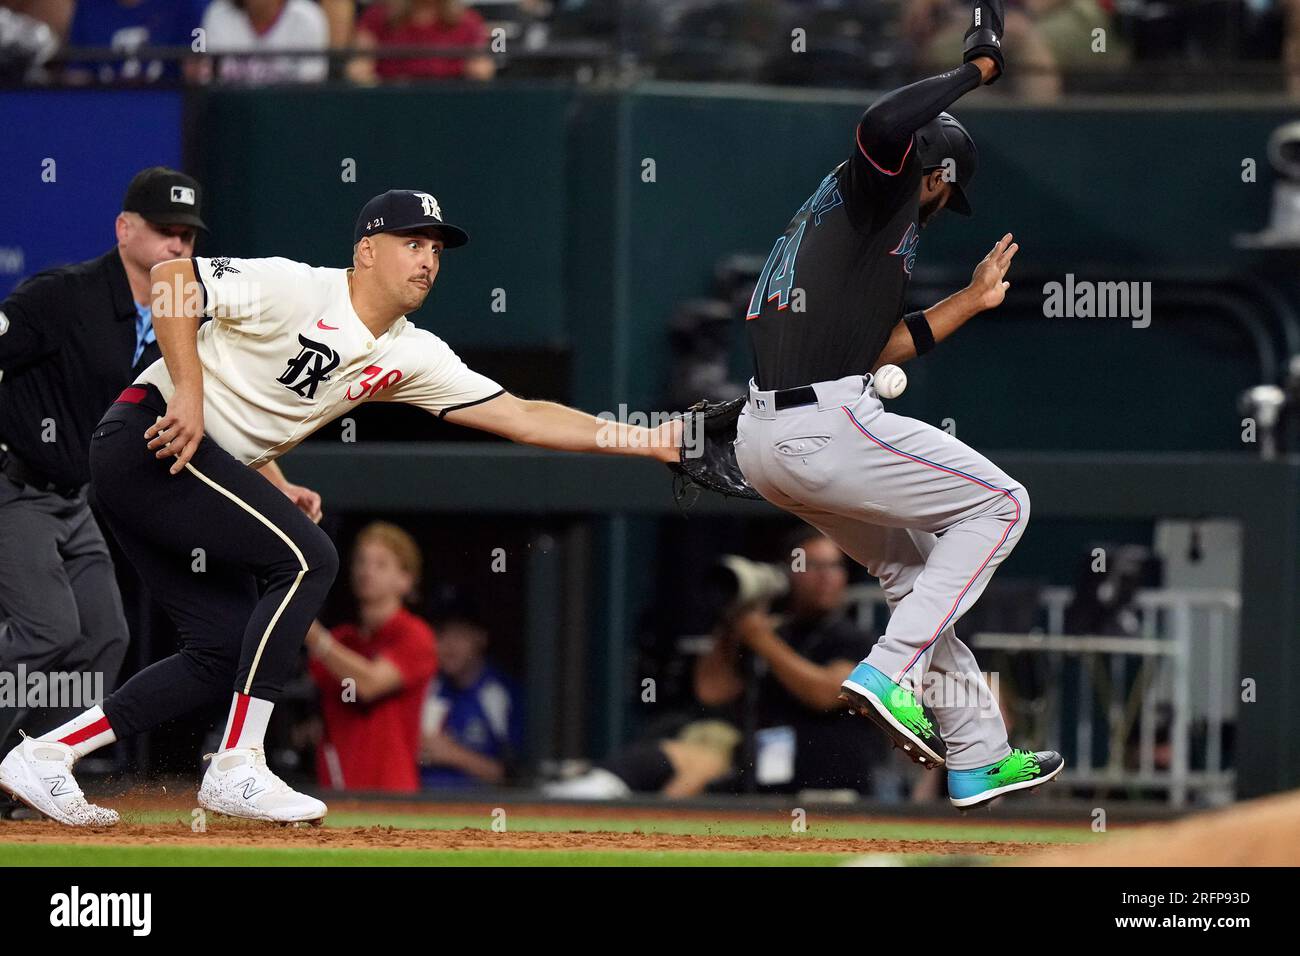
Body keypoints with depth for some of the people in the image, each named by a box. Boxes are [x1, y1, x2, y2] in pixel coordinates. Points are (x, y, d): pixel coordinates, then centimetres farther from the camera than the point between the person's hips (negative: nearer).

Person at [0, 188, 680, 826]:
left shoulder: (409, 357, 7)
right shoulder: (298, 290, -16)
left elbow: (521, 417, 6)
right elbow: (171, 276, -21)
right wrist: (190, 394, -25)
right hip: (149, 438, -9)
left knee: (228, 649, 5)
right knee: (306, 558, -18)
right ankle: (235, 771, -15)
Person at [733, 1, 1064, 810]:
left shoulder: (830, 214, 27)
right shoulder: (878, 190, -1)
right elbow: (884, 125, -26)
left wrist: (971, 302, 36)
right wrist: (980, 65, -14)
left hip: (760, 439, 10)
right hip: (825, 429, -10)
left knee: (913, 562, 25)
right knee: (1000, 503, 4)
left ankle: (976, 757, 26)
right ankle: (891, 674, -7)